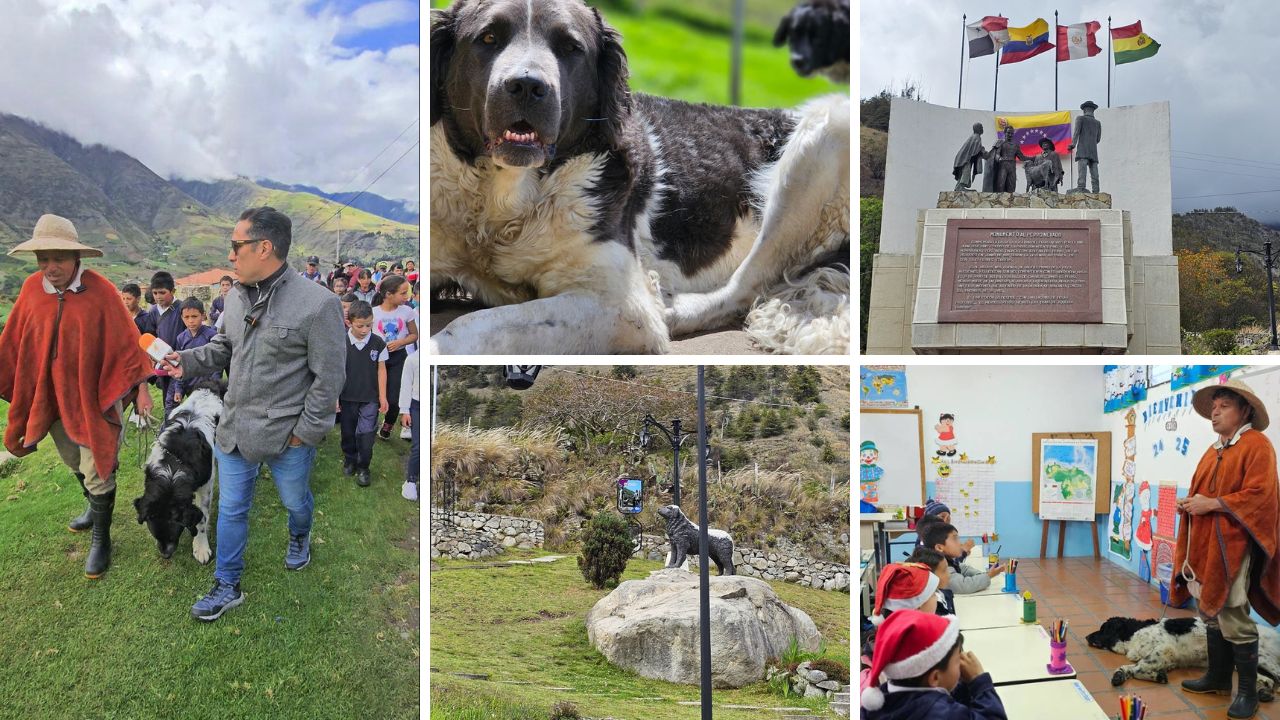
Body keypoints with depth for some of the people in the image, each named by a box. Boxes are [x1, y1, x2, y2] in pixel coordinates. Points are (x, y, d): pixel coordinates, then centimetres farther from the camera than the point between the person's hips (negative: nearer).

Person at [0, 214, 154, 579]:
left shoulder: (100, 290, -16)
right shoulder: (32, 288, -5)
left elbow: (126, 342, -12)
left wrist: (141, 389, -12)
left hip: (94, 396, -4)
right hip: (51, 397, 5)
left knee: (97, 472, 1)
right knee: (75, 463, 24)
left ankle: (100, 538, 18)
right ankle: (95, 508, 49)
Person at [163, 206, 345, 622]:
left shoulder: (317, 303, -20)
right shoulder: (236, 296, 2)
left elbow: (329, 377, -16)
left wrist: (305, 432, -13)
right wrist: (187, 362, 0)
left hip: (287, 435, -5)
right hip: (234, 428, 5)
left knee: (294, 501, 20)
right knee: (231, 509, 12)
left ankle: (299, 538, 53)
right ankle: (227, 588, 27)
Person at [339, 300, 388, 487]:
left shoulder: (379, 344, -10)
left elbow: (381, 370, -1)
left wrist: (383, 397, 0)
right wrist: (334, 396, -1)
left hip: (370, 398, -1)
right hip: (347, 397, 1)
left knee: (366, 434, -5)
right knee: (348, 432, 16)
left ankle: (363, 468, 13)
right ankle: (349, 459, 39)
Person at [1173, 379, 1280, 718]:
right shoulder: (1213, 450, 19)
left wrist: (1211, 504, -18)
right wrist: (1189, 502, 6)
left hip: (1233, 545, -9)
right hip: (1204, 544, 9)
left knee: (1233, 618, -8)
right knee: (1211, 612, 14)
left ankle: (1248, 691, 3)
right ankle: (1218, 676, 27)